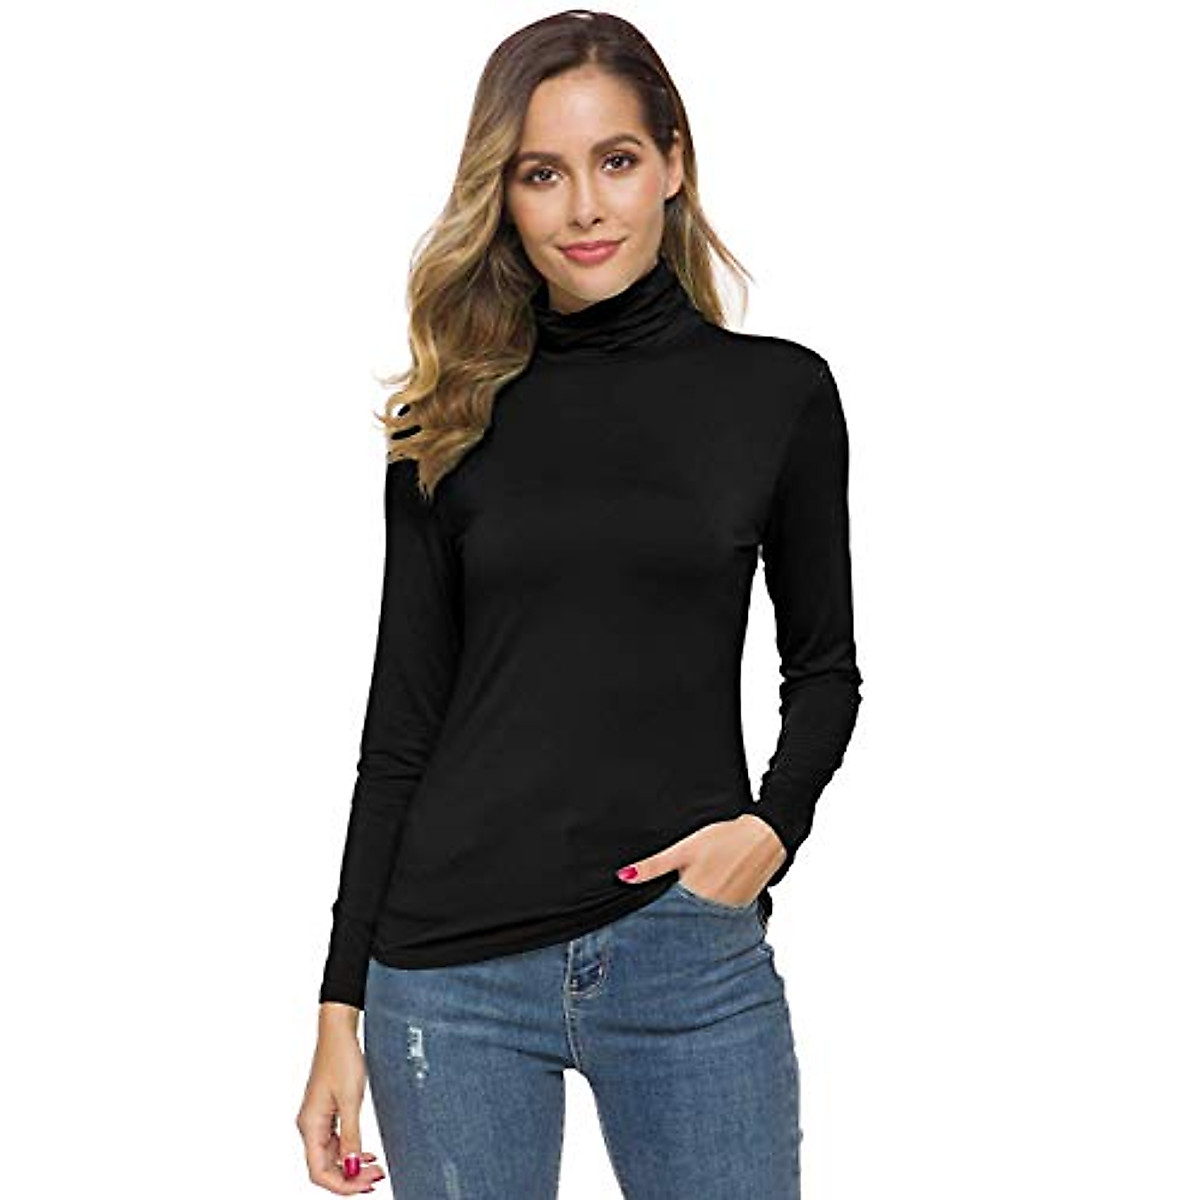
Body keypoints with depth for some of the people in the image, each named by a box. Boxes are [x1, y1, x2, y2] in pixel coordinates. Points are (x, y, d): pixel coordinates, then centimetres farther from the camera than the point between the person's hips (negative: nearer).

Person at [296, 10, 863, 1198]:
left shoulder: (781, 393, 3)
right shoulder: (453, 424, 4)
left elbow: (822, 663, 12)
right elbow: (401, 725, 6)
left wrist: (774, 822, -8)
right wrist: (342, 1008, 4)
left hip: (688, 951, 0)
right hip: (453, 965, 1)